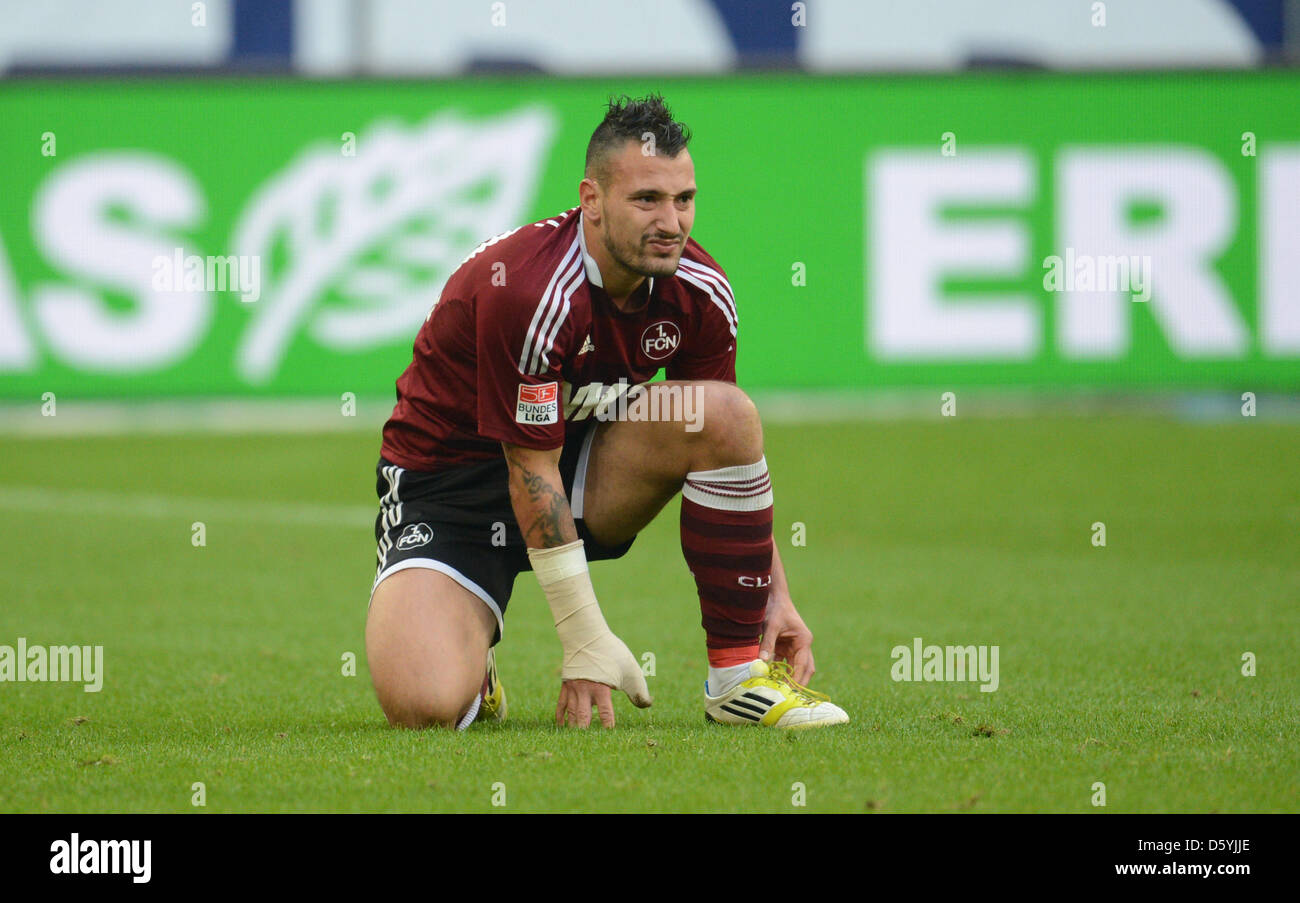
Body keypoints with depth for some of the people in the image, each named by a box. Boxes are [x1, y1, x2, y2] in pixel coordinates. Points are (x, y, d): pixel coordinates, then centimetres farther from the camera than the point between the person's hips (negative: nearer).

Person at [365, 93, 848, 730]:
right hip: (448, 480, -6)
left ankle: (740, 676, -10)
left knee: (727, 413, -20)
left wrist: (774, 593, 0)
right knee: (424, 706, -31)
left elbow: (728, 444, 6)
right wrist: (586, 643, -23)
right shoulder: (526, 292, -29)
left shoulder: (700, 292, -9)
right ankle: (469, 667, 10)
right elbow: (532, 470, -24)